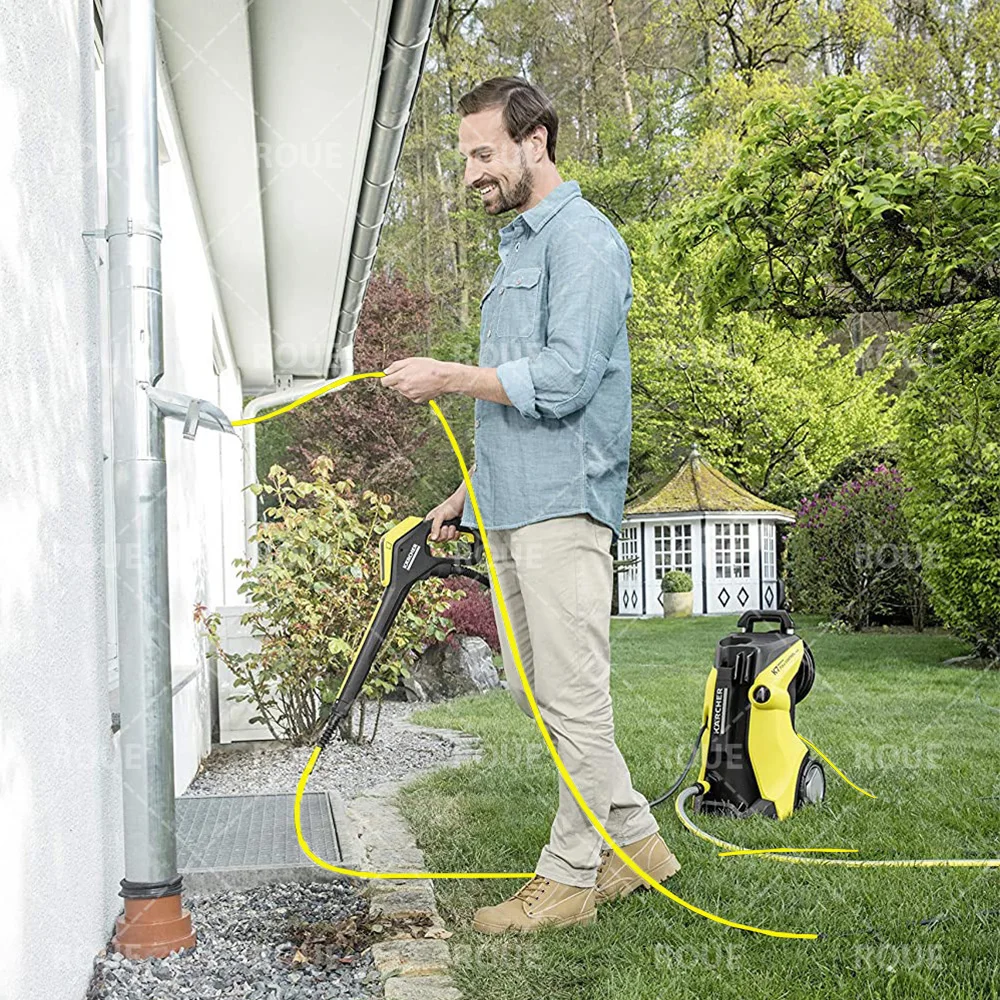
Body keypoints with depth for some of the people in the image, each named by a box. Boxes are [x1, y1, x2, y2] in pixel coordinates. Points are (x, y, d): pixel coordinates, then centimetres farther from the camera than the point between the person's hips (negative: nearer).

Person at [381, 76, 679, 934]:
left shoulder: (582, 239, -8)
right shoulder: (518, 246, 22)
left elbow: (564, 380, -19)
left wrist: (446, 376, -11)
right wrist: (467, 491, 24)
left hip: (562, 505, -10)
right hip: (510, 508, 10)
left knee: (572, 697, -2)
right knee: (533, 688, 12)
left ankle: (571, 875, 9)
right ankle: (634, 836, 23)